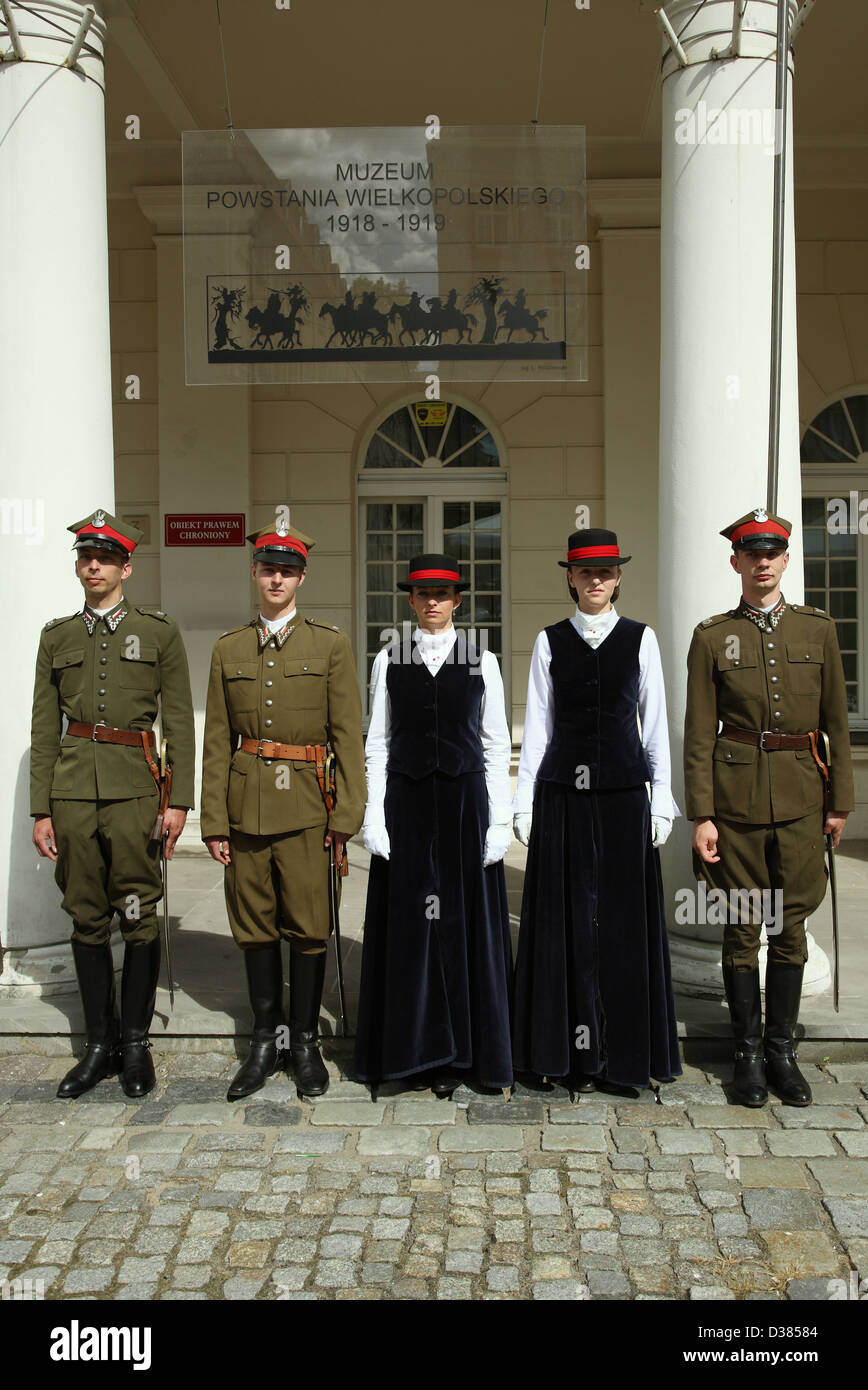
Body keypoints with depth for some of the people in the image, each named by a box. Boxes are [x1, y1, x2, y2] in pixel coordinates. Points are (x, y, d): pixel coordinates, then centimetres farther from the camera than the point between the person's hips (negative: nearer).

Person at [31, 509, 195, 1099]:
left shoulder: (160, 632, 6)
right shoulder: (57, 636, 13)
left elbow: (179, 722, 2)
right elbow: (45, 728, 12)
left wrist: (179, 801, -5)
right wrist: (42, 809, 6)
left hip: (135, 788, -2)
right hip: (73, 789, 3)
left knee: (139, 917, 0)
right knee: (87, 918, 7)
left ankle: (136, 1043, 14)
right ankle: (100, 1044, 19)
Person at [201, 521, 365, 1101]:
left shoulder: (331, 645, 2)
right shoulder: (229, 649, 9)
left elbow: (348, 736, -1)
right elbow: (217, 741, 8)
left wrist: (345, 816, -7)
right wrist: (214, 822, 3)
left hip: (306, 803, -2)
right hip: (246, 803, 3)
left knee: (308, 927, 3)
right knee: (256, 927, 9)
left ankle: (306, 1043, 19)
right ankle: (267, 1041, 24)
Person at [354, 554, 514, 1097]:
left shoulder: (482, 662, 4)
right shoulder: (389, 661, 6)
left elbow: (497, 746, 3)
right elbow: (378, 744, 5)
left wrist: (500, 821, -4)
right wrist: (373, 816, -3)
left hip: (465, 802, 0)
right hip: (406, 803, 1)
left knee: (464, 920, 3)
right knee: (409, 922, 3)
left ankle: (462, 1051, 16)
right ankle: (419, 1047, 17)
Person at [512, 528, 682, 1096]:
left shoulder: (641, 638, 6)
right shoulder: (550, 642, 6)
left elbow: (655, 725, 5)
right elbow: (537, 727, 5)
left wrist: (662, 799, 0)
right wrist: (525, 803, 2)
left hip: (623, 793, 0)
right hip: (562, 794, 0)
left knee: (624, 917, 3)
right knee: (568, 919, 3)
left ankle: (625, 1053, 16)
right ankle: (574, 1051, 15)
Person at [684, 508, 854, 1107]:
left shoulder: (818, 628, 6)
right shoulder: (712, 637, 0)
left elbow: (836, 722, 9)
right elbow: (699, 734, -2)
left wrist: (840, 802, 6)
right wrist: (702, 816, -7)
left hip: (801, 797, 2)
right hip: (737, 793, -2)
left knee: (791, 925, 8)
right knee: (743, 925, 5)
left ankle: (782, 1050, 22)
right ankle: (749, 1052, 20)